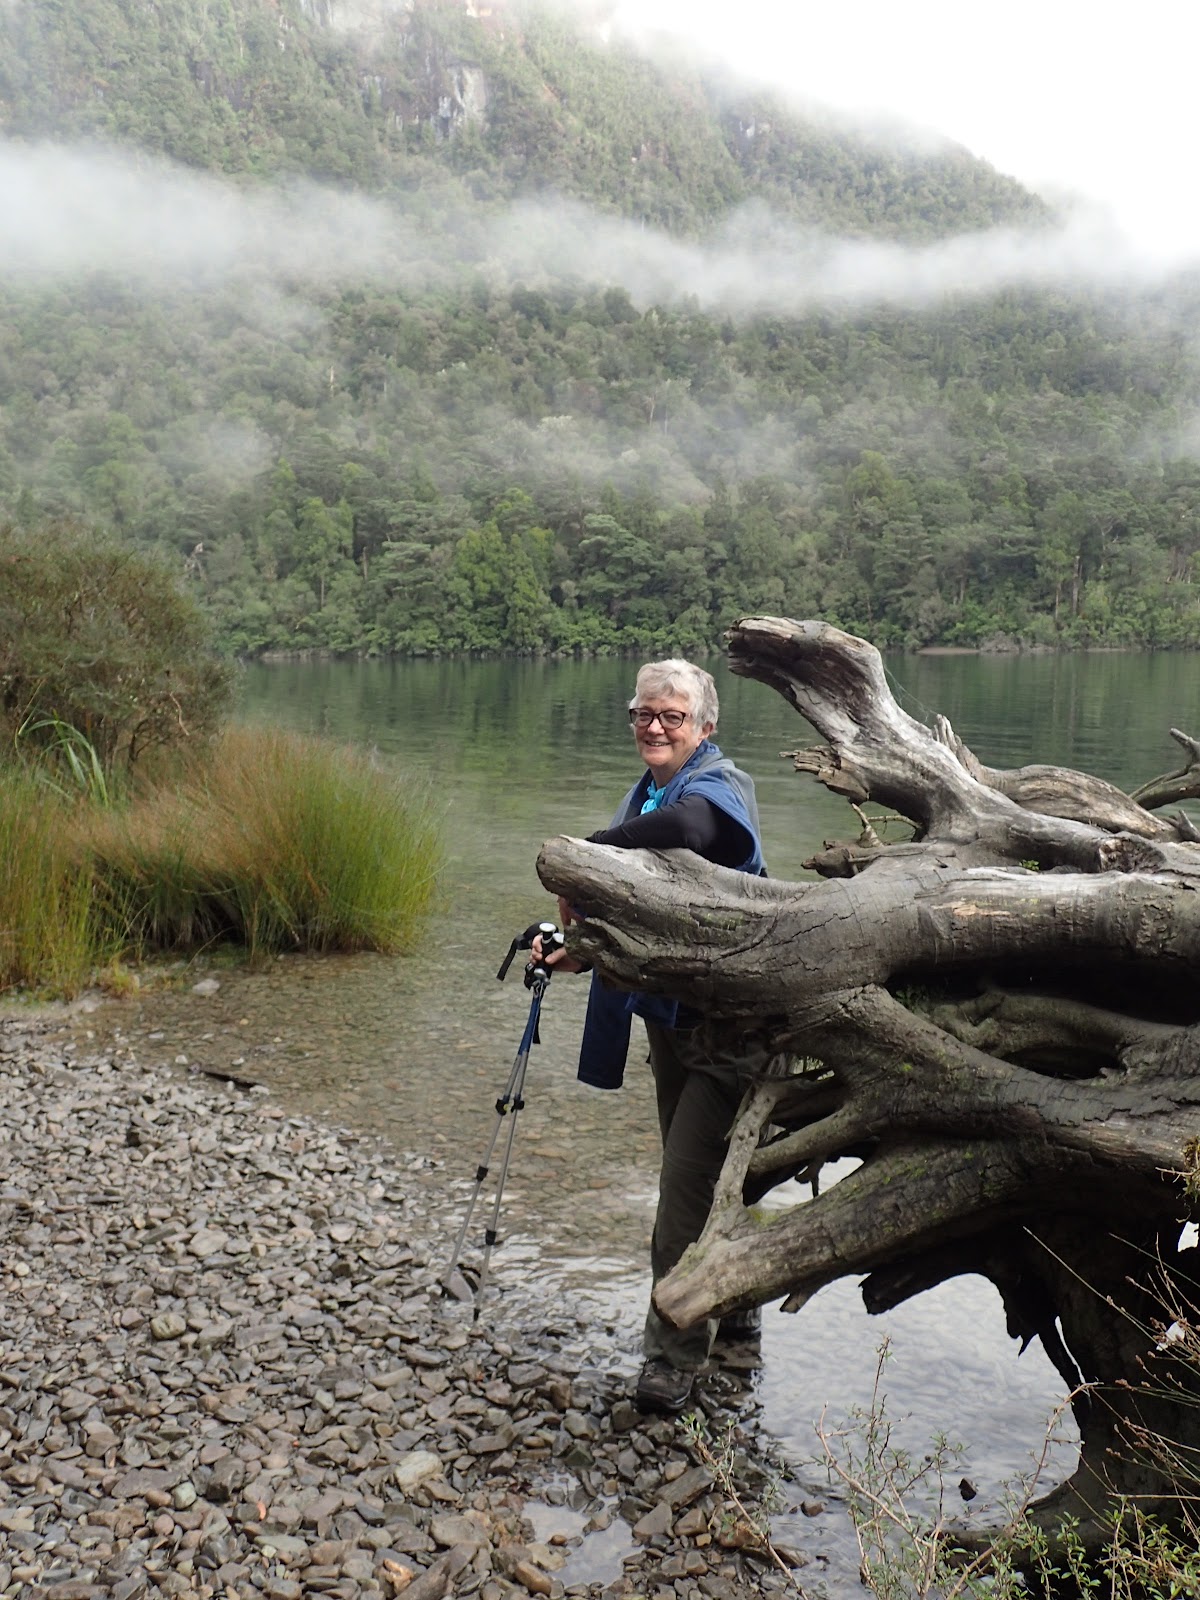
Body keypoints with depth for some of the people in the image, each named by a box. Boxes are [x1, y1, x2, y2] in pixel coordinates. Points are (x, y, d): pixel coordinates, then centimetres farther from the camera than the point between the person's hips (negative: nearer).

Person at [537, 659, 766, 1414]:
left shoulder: (718, 784, -17)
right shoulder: (644, 795, 11)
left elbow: (685, 825, -43)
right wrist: (581, 945, -2)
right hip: (668, 1012, 9)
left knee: (689, 1182, -6)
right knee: (695, 1173, 21)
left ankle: (676, 1355, 8)